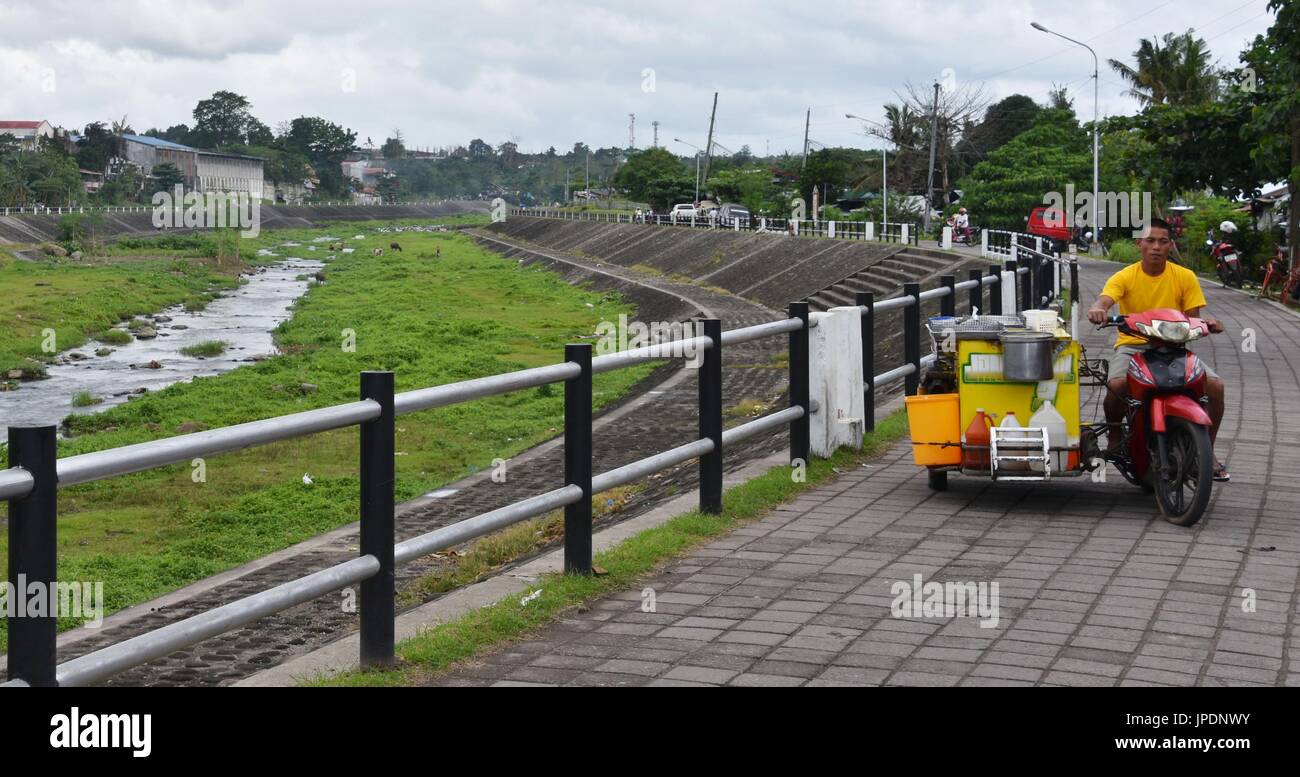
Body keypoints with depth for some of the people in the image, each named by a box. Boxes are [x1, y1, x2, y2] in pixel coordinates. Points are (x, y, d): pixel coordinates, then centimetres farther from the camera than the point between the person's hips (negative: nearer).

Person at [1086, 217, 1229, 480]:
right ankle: (1114, 434, -2)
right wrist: (1097, 310, -47)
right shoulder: (1125, 277, -5)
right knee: (1117, 384, -35)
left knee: (1215, 385, -20)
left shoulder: (1185, 277, 2)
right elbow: (1103, 301, -21)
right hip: (1132, 344, -2)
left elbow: (1194, 317, 3)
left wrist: (1207, 321, -21)